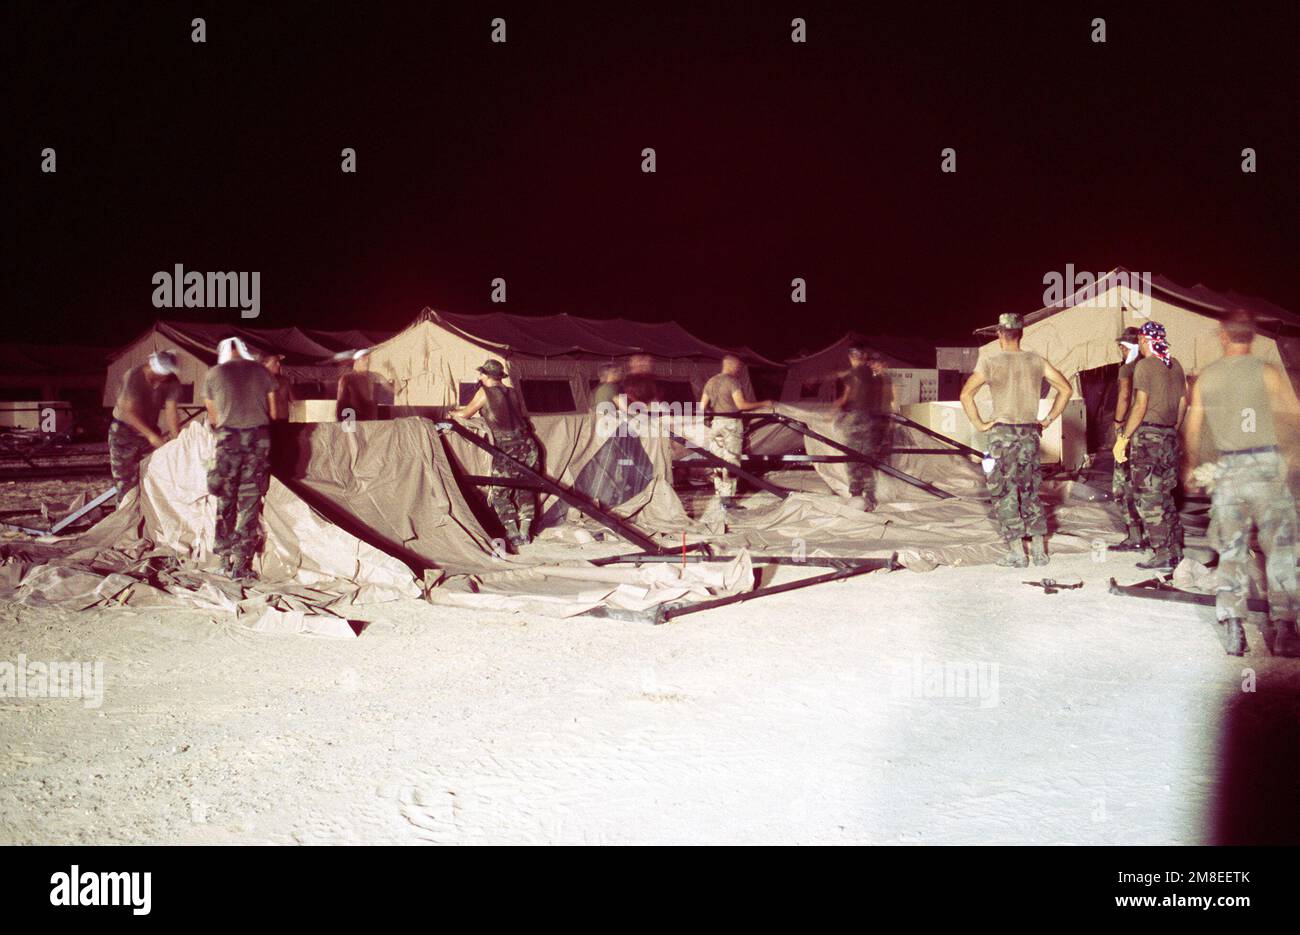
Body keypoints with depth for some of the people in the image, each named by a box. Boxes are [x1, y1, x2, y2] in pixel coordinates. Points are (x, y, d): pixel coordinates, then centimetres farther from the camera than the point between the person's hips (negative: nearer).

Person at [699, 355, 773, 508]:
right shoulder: (732, 381, -11)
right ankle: (728, 498, -6)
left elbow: (702, 406, 12)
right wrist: (763, 404, -12)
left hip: (714, 423, 7)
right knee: (731, 461, -4)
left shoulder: (711, 382, 11)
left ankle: (719, 495, 16)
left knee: (717, 460, 11)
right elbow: (741, 404, -18)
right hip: (731, 423, -7)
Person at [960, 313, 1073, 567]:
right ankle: (1039, 550, 14)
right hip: (1031, 433, 4)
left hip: (1003, 434, -4)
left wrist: (979, 424, -7)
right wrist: (1049, 419, 10)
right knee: (1031, 492, 13)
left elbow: (966, 394, -16)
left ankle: (1017, 553, 1)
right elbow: (1065, 388, 6)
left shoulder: (990, 361, -7)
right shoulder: (1036, 360, 5)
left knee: (1005, 494, 2)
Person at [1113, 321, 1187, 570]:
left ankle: (1162, 555, -5)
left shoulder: (1145, 366, -11)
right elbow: (1183, 402, 14)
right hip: (1170, 436, 8)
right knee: (1165, 497, 15)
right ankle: (1176, 551, 17)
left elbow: (1140, 406, -16)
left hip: (1147, 436, -8)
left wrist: (1123, 438, -13)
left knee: (1148, 499, -3)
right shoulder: (1175, 365, 11)